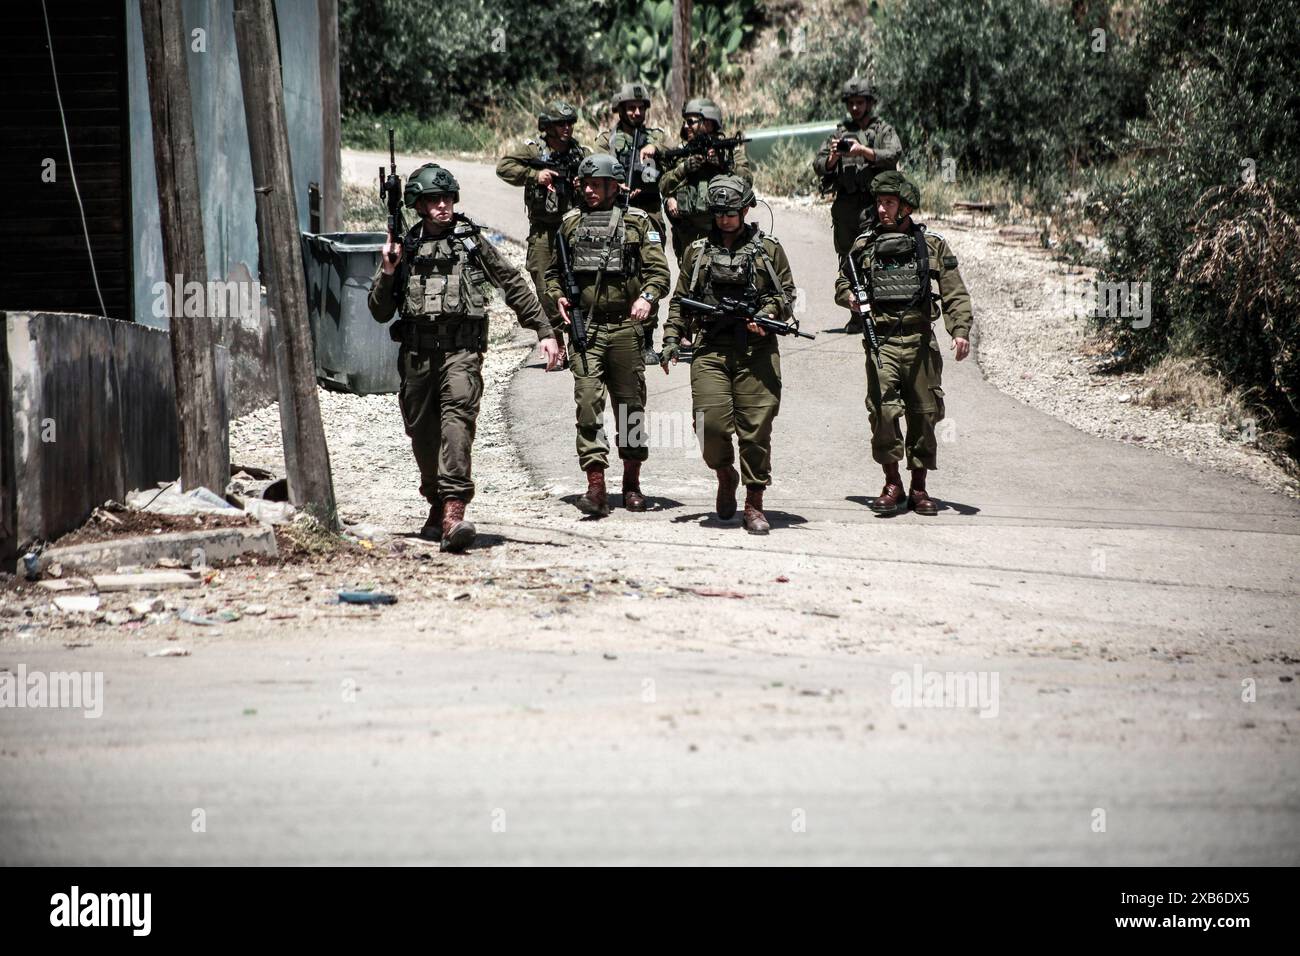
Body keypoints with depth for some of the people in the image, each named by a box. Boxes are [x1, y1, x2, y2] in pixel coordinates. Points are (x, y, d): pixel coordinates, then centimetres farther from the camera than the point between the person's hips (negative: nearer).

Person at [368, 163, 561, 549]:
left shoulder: (472, 241, 7)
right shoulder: (405, 247, 12)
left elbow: (514, 286, 12)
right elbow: (380, 312, 12)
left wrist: (545, 331, 8)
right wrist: (387, 271, -4)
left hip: (460, 351, -3)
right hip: (416, 354, 3)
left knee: (457, 416, -23)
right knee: (423, 431, 9)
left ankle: (454, 509, -35)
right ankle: (437, 504, 32)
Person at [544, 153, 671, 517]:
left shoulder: (636, 222, 3)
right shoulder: (571, 223, 12)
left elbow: (659, 271, 0)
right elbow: (554, 270, 23)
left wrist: (647, 296, -18)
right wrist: (557, 295, 4)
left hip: (626, 326, -1)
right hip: (584, 327, 1)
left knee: (630, 404, 8)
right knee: (588, 401, -11)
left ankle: (632, 484, 21)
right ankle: (596, 487, -15)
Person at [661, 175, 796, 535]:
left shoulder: (768, 249, 10)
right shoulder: (697, 251, 15)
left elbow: (787, 294, 9)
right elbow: (680, 300, 18)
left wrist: (766, 315, -11)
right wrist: (672, 339, 6)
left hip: (757, 350, -1)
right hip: (711, 349, 1)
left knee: (756, 428, -4)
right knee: (711, 423, -12)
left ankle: (754, 505, 4)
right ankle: (725, 475, 18)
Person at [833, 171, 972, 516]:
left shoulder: (933, 245, 7)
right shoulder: (864, 244, 11)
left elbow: (955, 293, 3)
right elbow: (842, 283, 22)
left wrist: (960, 330, -10)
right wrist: (849, 297, -1)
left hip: (920, 342, 0)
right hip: (880, 341, 0)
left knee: (924, 413, 4)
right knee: (883, 409, -15)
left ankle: (918, 488, 14)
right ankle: (893, 485, -5)